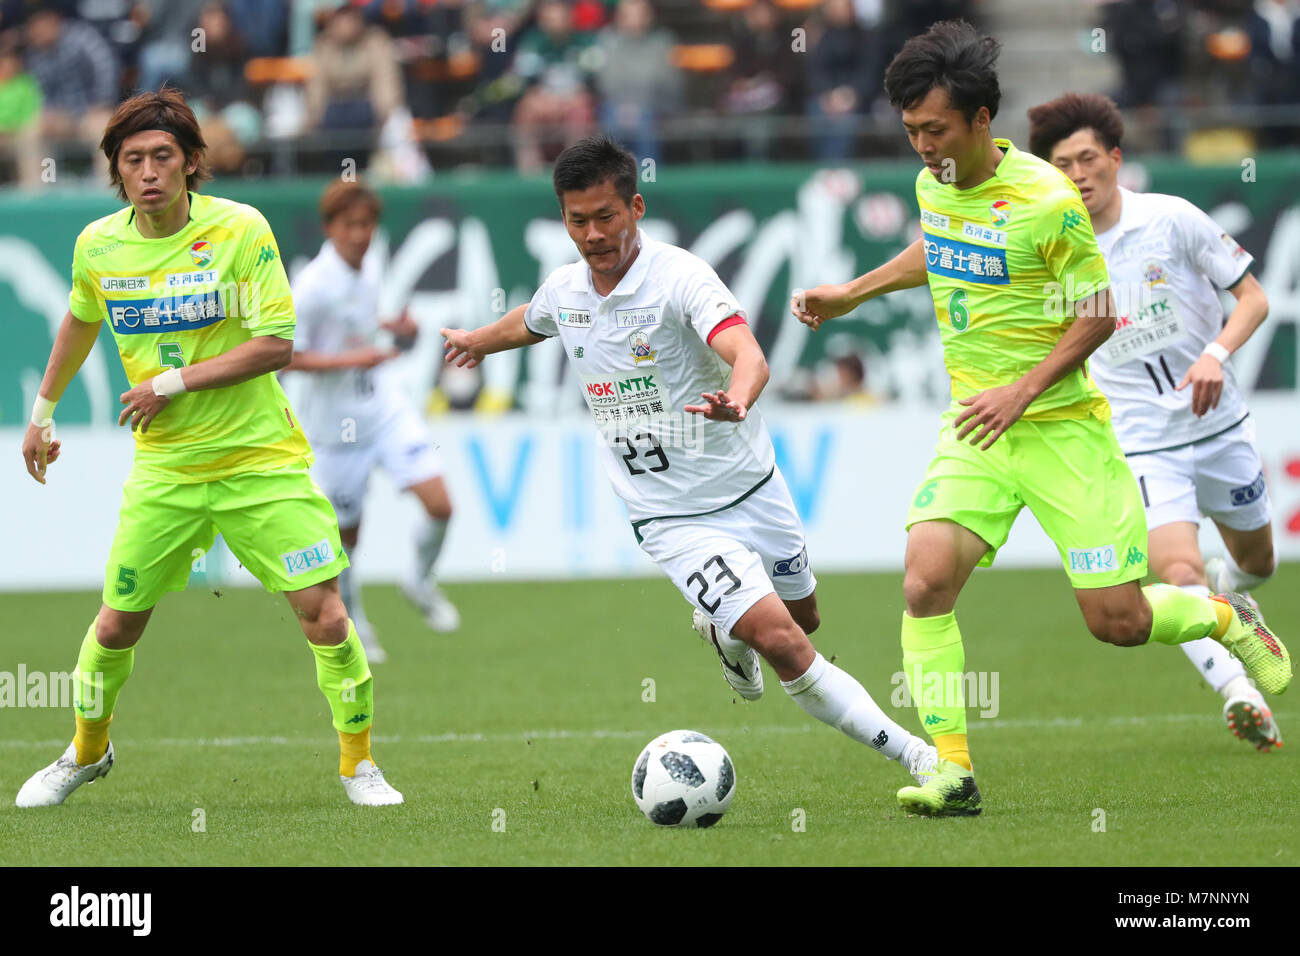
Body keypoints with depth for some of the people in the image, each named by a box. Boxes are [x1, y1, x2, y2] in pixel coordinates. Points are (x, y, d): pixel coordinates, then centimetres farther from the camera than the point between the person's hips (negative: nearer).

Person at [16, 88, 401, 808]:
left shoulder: (241, 229, -13)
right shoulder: (98, 244, -2)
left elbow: (277, 344, -16)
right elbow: (81, 321, 20)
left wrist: (172, 383, -17)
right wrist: (43, 410, 27)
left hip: (261, 459, -3)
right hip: (164, 469, 3)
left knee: (325, 618, -10)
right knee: (117, 624, 6)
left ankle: (357, 761, 9)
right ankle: (87, 751, 32)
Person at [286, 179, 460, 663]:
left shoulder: (370, 266, 1)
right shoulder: (313, 286, -20)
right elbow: (284, 357, -19)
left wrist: (397, 328, 0)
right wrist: (350, 360, -25)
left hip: (384, 409, 5)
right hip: (337, 423, -5)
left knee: (439, 504, -7)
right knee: (345, 534, 7)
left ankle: (421, 582, 21)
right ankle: (351, 621, 31)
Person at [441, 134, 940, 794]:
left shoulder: (679, 276, -17)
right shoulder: (563, 291, -1)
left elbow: (748, 355, -34)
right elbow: (529, 322, 26)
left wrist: (737, 399, -56)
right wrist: (478, 342, 46)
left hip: (750, 488, -1)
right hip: (674, 519, 1)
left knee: (804, 619, 19)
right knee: (783, 643, -16)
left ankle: (722, 630, 52)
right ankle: (915, 756, -10)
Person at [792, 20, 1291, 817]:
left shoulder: (1046, 200, -18)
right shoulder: (933, 185, 2)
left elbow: (1098, 315, -11)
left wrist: (1022, 390, -19)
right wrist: (852, 294, 27)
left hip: (1062, 426, -5)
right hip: (975, 429, 5)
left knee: (1118, 621, -2)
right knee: (926, 580, -18)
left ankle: (1226, 619, 31)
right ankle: (952, 769, -11)